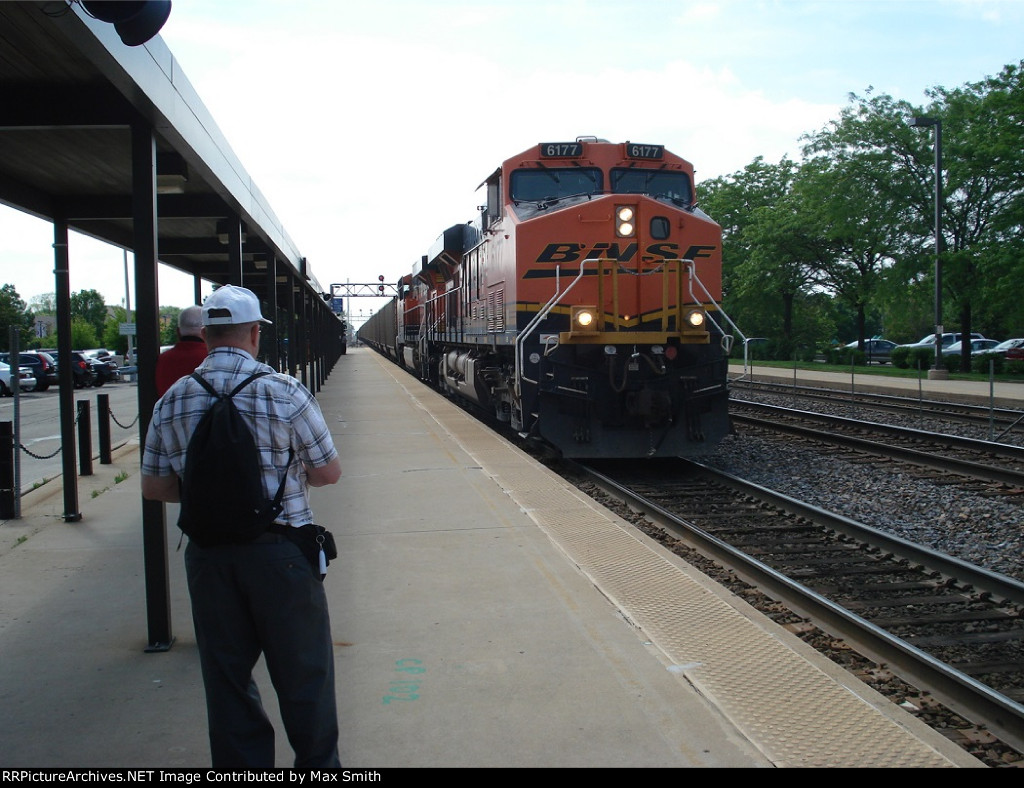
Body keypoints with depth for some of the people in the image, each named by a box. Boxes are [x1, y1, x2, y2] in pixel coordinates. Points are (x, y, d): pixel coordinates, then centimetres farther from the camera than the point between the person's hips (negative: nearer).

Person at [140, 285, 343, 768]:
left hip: (208, 557, 4)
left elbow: (154, 487, 6)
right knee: (302, 673, 12)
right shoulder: (285, 392, -12)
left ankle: (241, 766, 26)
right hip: (280, 554, -3)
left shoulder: (171, 401, 0)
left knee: (226, 674, 16)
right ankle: (317, 762, 26)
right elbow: (329, 472, -5)